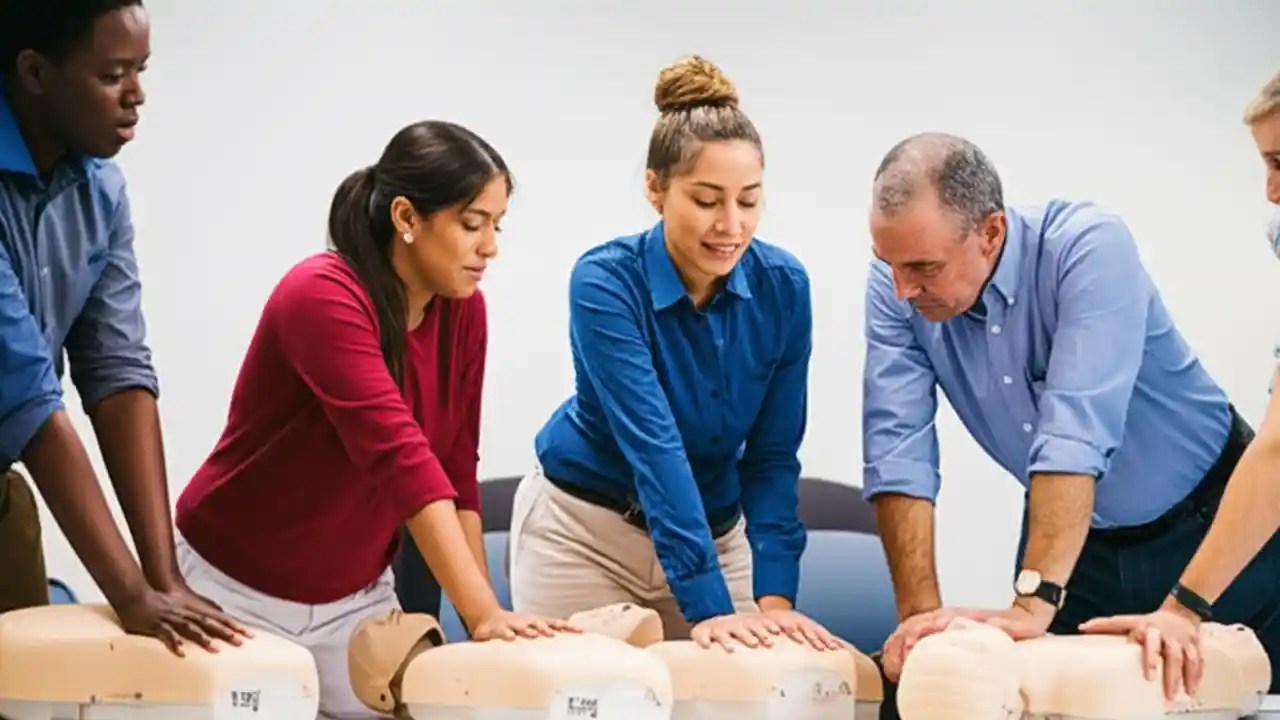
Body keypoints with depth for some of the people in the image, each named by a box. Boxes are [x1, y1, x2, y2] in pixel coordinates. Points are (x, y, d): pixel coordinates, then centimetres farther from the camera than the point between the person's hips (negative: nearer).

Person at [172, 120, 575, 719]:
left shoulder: (463, 309, -5)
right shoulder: (321, 297, -26)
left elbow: (455, 469, -1)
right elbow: (399, 457, -34)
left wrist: (485, 615, -9)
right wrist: (486, 615, -41)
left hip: (355, 595, 6)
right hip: (240, 588, -6)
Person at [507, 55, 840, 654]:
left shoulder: (782, 287, -12)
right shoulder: (605, 281, -24)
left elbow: (772, 456, -10)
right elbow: (653, 444, -33)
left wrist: (773, 598, -24)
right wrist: (709, 607, -40)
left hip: (714, 532, 3)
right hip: (585, 532, -3)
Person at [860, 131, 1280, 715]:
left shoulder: (1089, 247, -29)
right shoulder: (896, 285, -16)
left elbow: (1075, 432, -38)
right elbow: (897, 448, -22)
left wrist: (1033, 603, -46)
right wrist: (919, 612, -32)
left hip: (1208, 521, -3)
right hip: (1074, 535, 4)